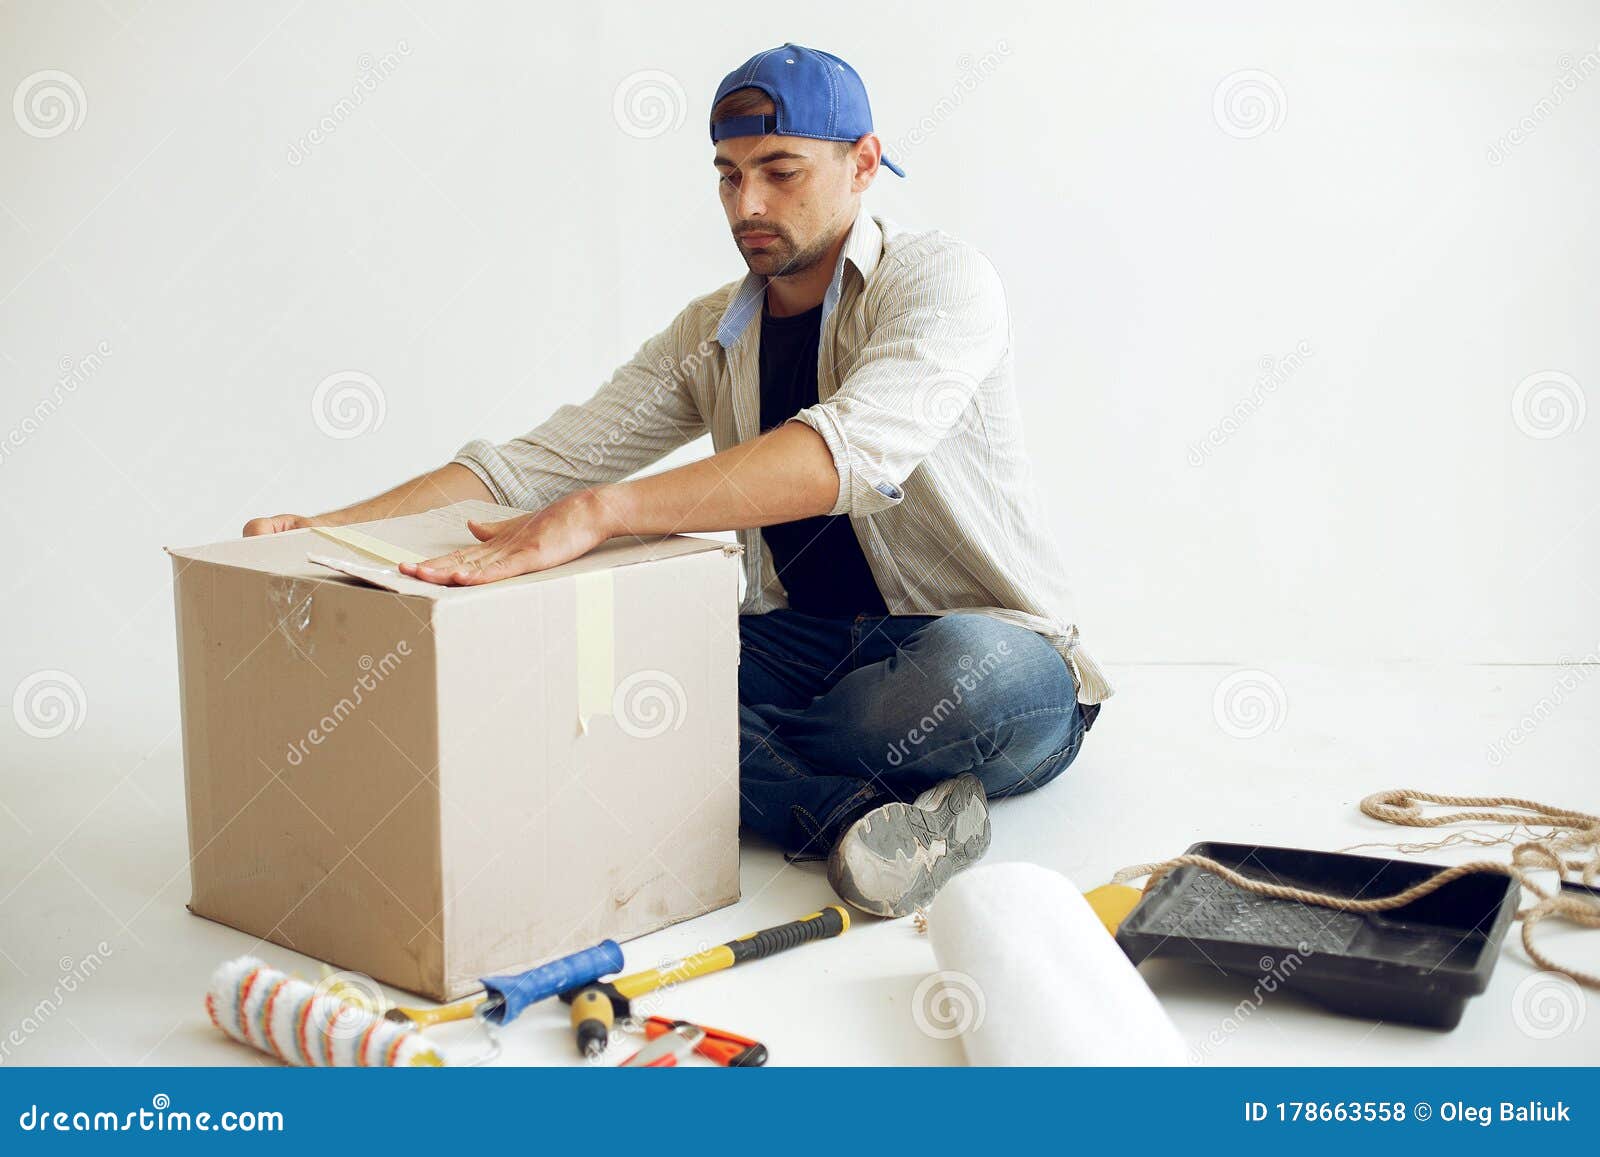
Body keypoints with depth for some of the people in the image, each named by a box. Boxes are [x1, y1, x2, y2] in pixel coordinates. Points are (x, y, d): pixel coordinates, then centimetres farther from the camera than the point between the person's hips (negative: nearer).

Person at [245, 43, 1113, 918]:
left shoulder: (937, 279, -11)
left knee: (977, 671, -42)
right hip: (806, 644, 6)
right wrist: (330, 531, -11)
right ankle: (862, 813, -26)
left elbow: (852, 448, -32)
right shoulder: (711, 335, 9)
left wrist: (599, 512, -41)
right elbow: (538, 462, 3)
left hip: (985, 644, -5)